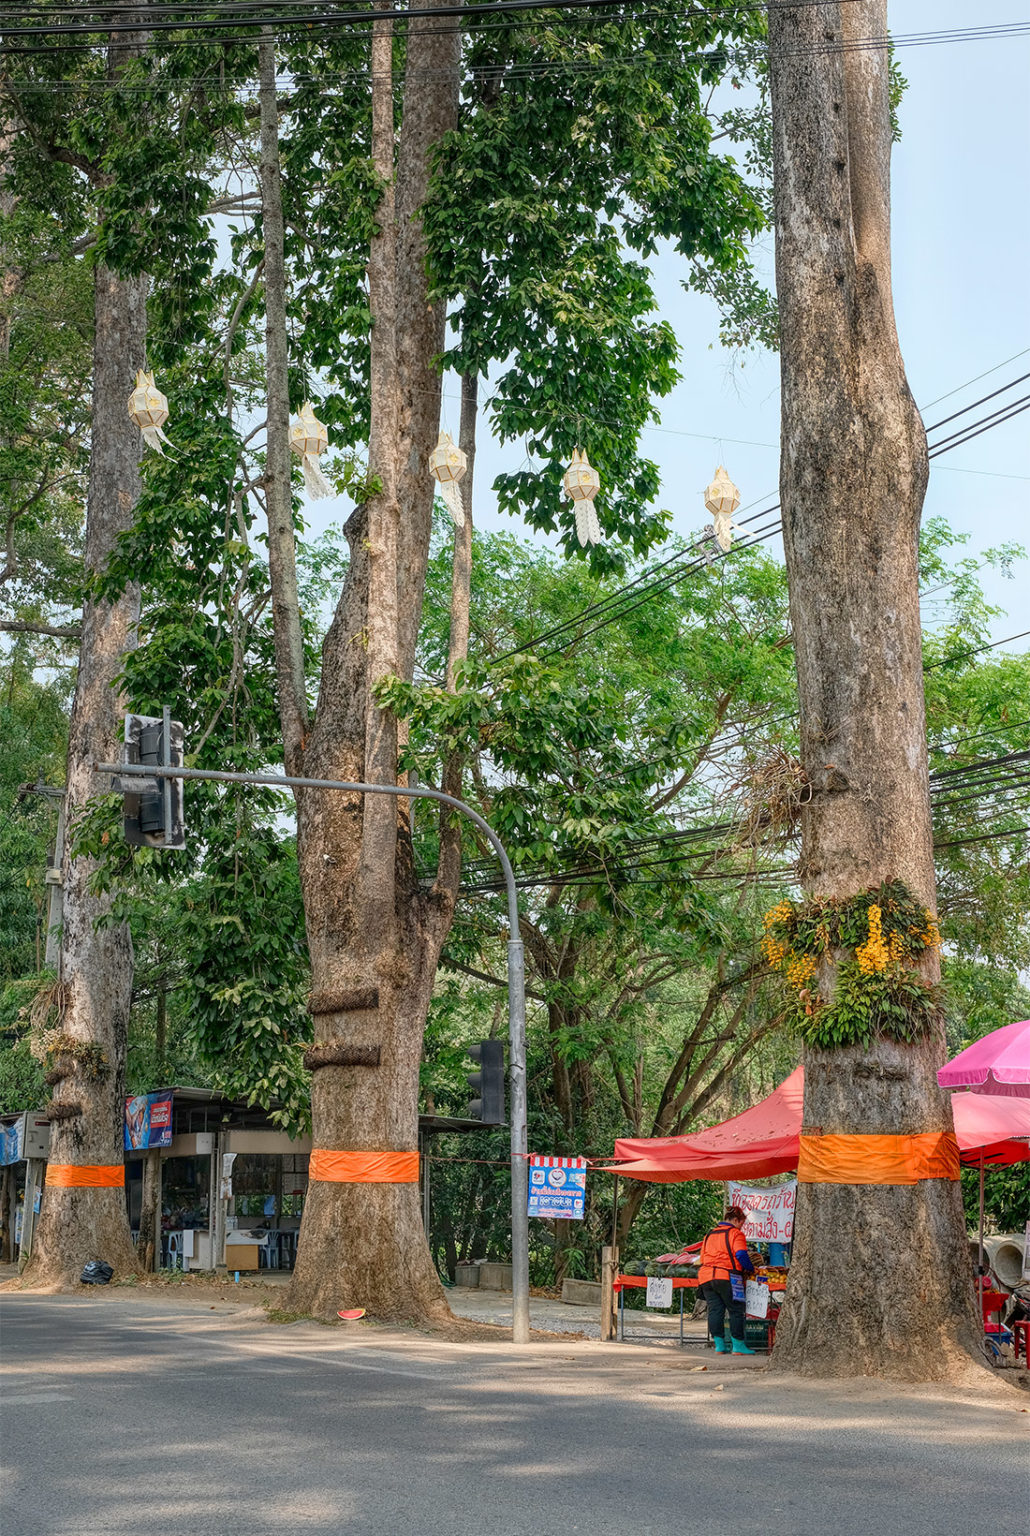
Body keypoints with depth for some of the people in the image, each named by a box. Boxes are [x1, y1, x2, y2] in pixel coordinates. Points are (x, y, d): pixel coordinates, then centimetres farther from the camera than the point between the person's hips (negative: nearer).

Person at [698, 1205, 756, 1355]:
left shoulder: (710, 1234, 22)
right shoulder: (735, 1234, 0)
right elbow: (741, 1255, -13)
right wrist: (751, 1269, 0)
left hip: (705, 1276, 6)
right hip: (726, 1277, -6)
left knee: (715, 1310, 5)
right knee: (736, 1311, 2)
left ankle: (719, 1345, 2)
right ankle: (738, 1345, 1)